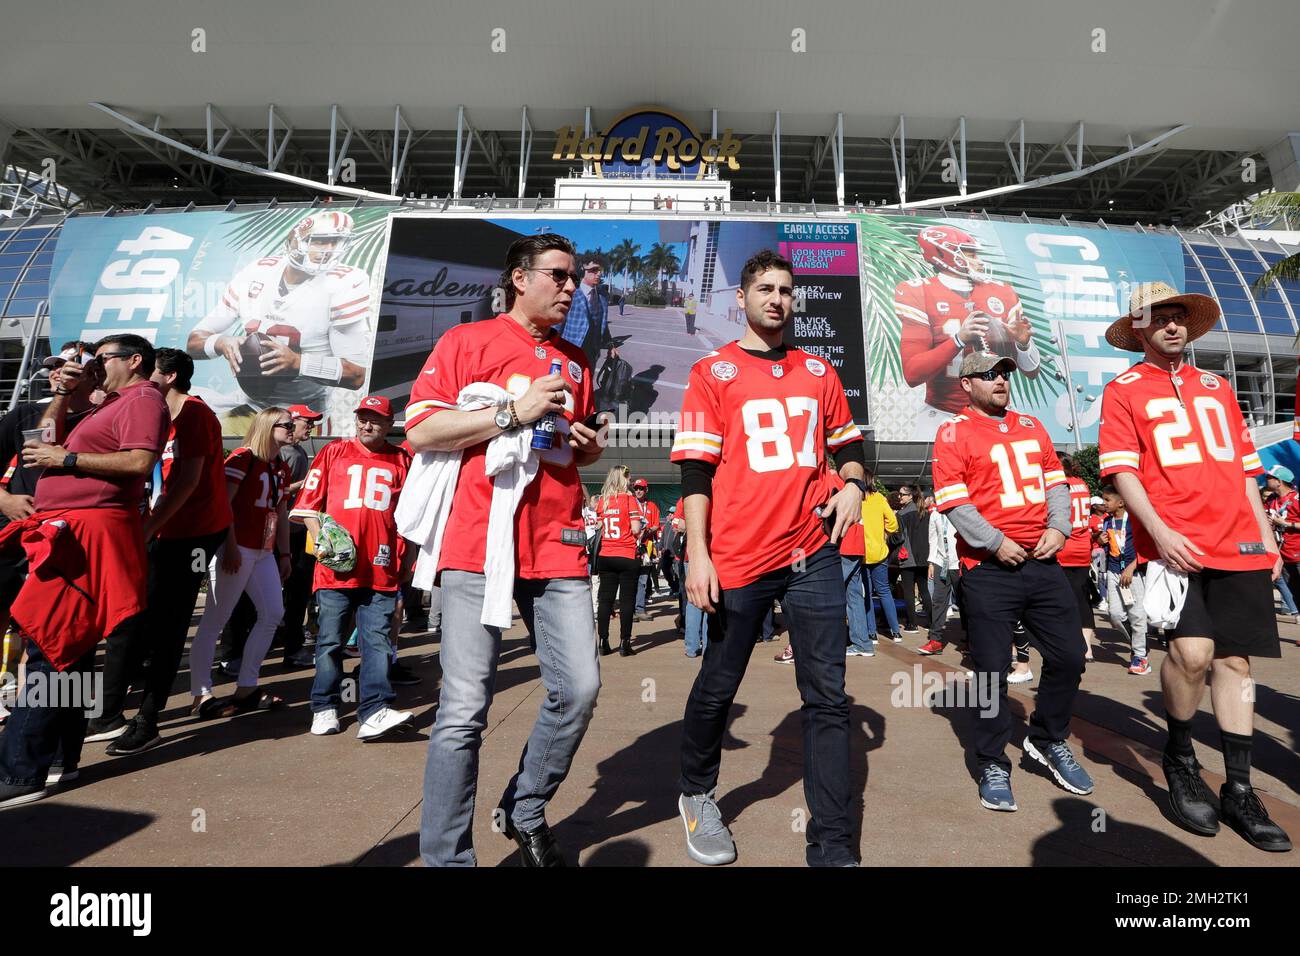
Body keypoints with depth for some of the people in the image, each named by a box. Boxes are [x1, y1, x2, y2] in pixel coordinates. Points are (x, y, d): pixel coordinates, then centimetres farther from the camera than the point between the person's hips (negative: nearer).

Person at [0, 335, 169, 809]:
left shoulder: (142, 399, -5)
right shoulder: (108, 404, 26)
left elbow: (141, 462, -20)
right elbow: (48, 438, 30)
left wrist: (66, 458, -15)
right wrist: (63, 392, 18)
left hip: (89, 532, -10)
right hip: (66, 531, 11)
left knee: (50, 646, -13)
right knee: (69, 646, 13)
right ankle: (62, 756, 21)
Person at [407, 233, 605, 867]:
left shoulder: (575, 362, 21)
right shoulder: (467, 341, 5)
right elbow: (420, 432, -4)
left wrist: (588, 447, 9)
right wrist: (513, 411, -11)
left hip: (558, 544, 5)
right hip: (478, 543, -5)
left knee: (580, 688, 1)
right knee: (464, 709, -3)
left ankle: (526, 813, 28)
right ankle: (446, 857, 17)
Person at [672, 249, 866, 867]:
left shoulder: (819, 372, 15)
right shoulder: (712, 372, 4)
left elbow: (846, 444, 24)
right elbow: (695, 468, -3)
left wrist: (851, 482, 2)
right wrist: (696, 553, -11)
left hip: (813, 553, 4)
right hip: (737, 558, -3)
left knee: (828, 695, 3)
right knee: (718, 686, 10)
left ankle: (832, 846, 15)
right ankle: (696, 795, 37)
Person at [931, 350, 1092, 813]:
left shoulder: (1031, 426, 16)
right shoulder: (954, 433, -3)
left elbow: (1055, 480, 15)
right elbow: (952, 500, -10)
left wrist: (1058, 527, -1)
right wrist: (996, 542, -16)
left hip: (1043, 562, 6)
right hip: (988, 569, -6)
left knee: (1069, 657, 9)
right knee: (992, 669, 0)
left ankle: (1048, 740, 34)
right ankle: (993, 765, 17)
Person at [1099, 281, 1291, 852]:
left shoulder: (1217, 389, 19)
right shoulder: (1123, 391, 3)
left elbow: (1245, 469, 20)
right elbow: (1120, 469, -6)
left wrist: (1266, 537, 14)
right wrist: (1159, 531, -17)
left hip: (1239, 546, 5)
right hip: (1174, 546, -5)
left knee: (1235, 659, 6)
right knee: (1192, 651, -17)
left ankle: (1239, 792, 18)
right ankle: (1180, 757, 9)